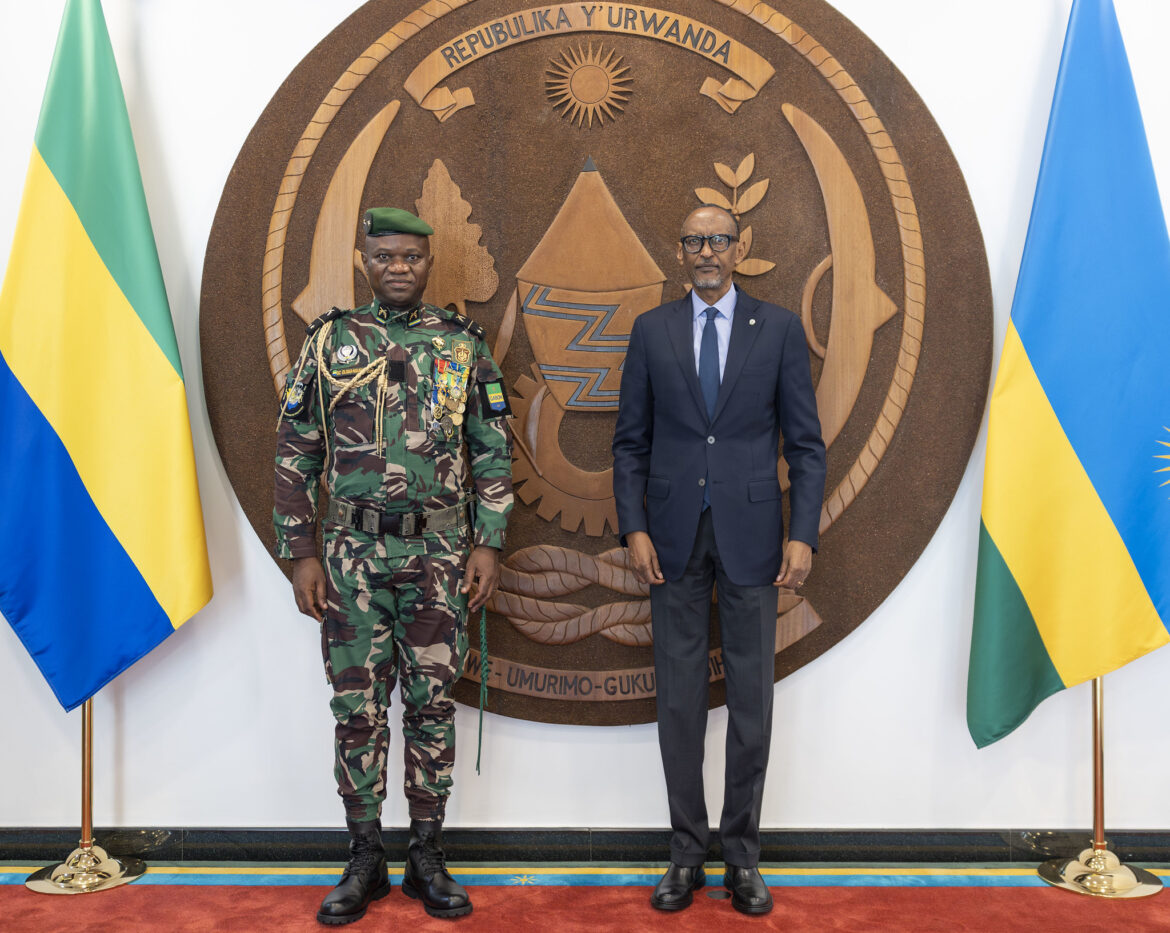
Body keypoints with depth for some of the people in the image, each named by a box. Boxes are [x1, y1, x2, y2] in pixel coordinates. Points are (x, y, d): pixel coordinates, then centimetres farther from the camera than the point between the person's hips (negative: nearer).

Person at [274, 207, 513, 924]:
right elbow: (296, 455, 5)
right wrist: (301, 554, -1)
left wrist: (488, 545, -2)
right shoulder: (329, 342, 5)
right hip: (352, 556, 0)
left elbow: (494, 453, 5)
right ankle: (365, 860, 19)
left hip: (439, 555, 0)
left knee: (432, 705, 6)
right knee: (358, 708, 5)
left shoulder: (464, 345, 5)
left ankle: (428, 858, 19)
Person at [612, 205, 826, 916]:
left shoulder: (779, 329, 4)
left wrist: (803, 534, -7)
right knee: (679, 697, 6)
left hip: (751, 535, -1)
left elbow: (806, 443, 2)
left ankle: (743, 855, 19)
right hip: (674, 536, 1)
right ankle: (687, 852, 19)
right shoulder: (652, 331, 7)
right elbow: (631, 442, 7)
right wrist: (634, 528, -3)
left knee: (751, 698, 5)